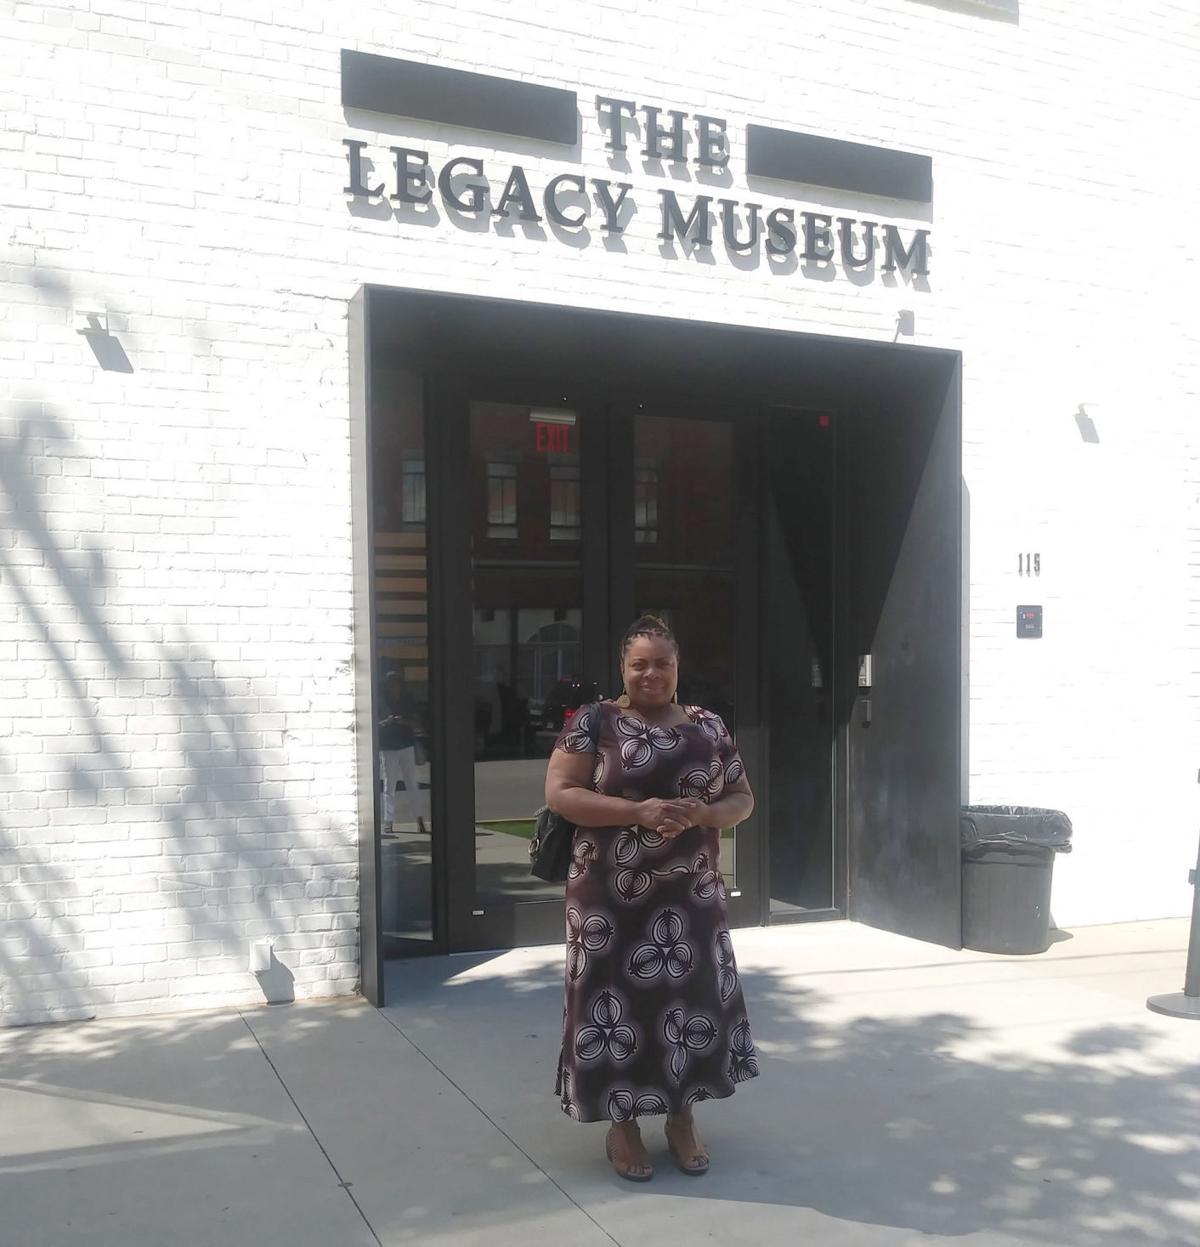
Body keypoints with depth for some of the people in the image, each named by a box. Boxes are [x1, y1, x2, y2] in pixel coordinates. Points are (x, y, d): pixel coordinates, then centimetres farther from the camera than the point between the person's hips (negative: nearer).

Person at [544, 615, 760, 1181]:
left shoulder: (708, 726, 7)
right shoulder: (595, 721, -3)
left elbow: (742, 799, 11)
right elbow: (559, 793, -10)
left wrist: (701, 814, -12)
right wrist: (638, 810, -21)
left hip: (691, 894, 3)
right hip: (611, 894, -3)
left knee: (692, 998, 8)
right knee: (615, 1001, 3)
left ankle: (682, 1117, 26)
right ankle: (620, 1122, 21)